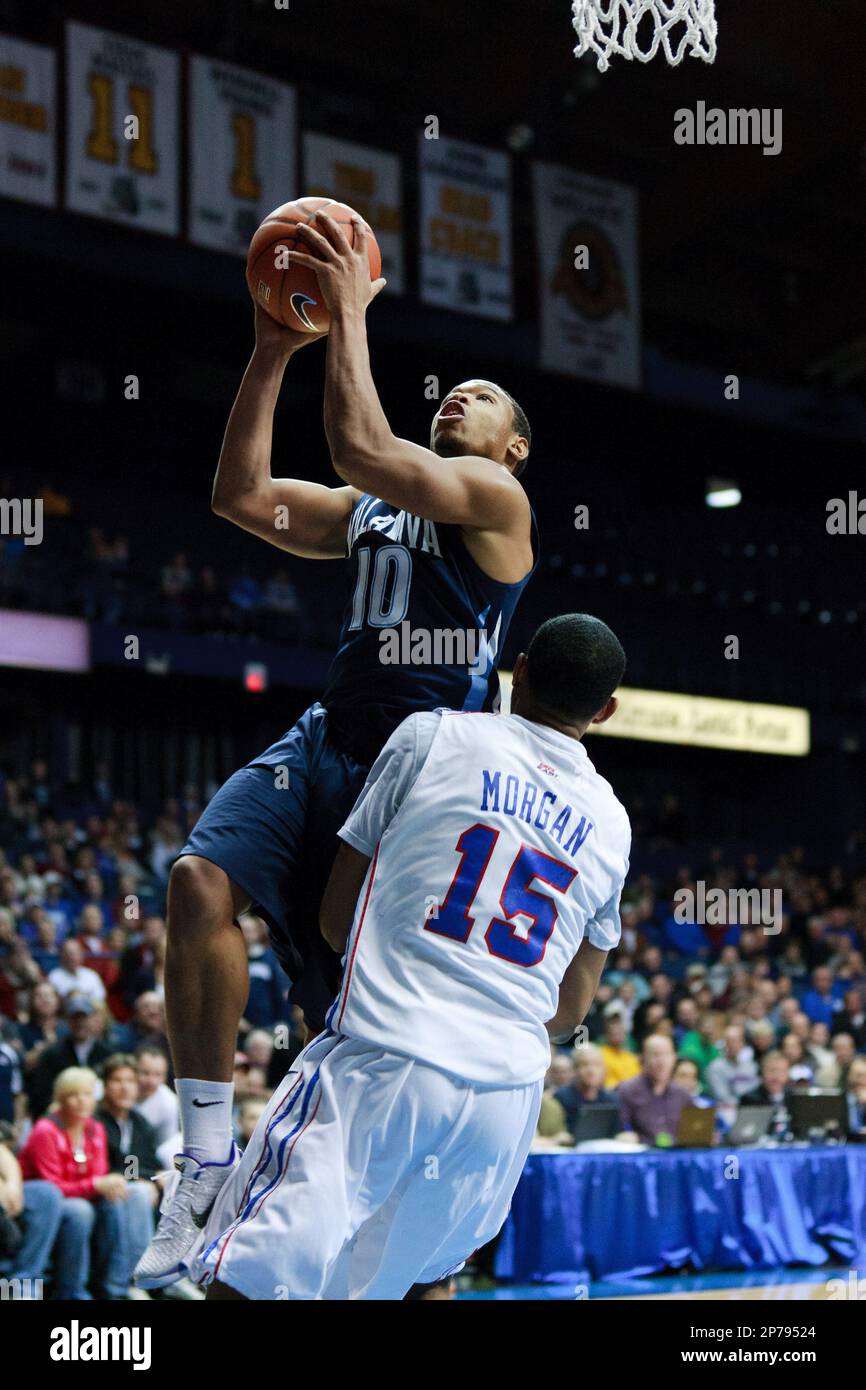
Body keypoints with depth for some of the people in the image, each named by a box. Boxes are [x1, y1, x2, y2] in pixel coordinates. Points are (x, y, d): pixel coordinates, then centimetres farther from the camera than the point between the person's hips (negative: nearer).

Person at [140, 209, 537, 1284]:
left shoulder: (497, 498, 0)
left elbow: (363, 449, -16)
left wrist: (349, 316, -9)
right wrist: (274, 351, 10)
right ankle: (207, 1157, -17)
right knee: (201, 880, -21)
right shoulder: (370, 512, 23)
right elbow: (241, 495, 15)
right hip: (323, 743, 6)